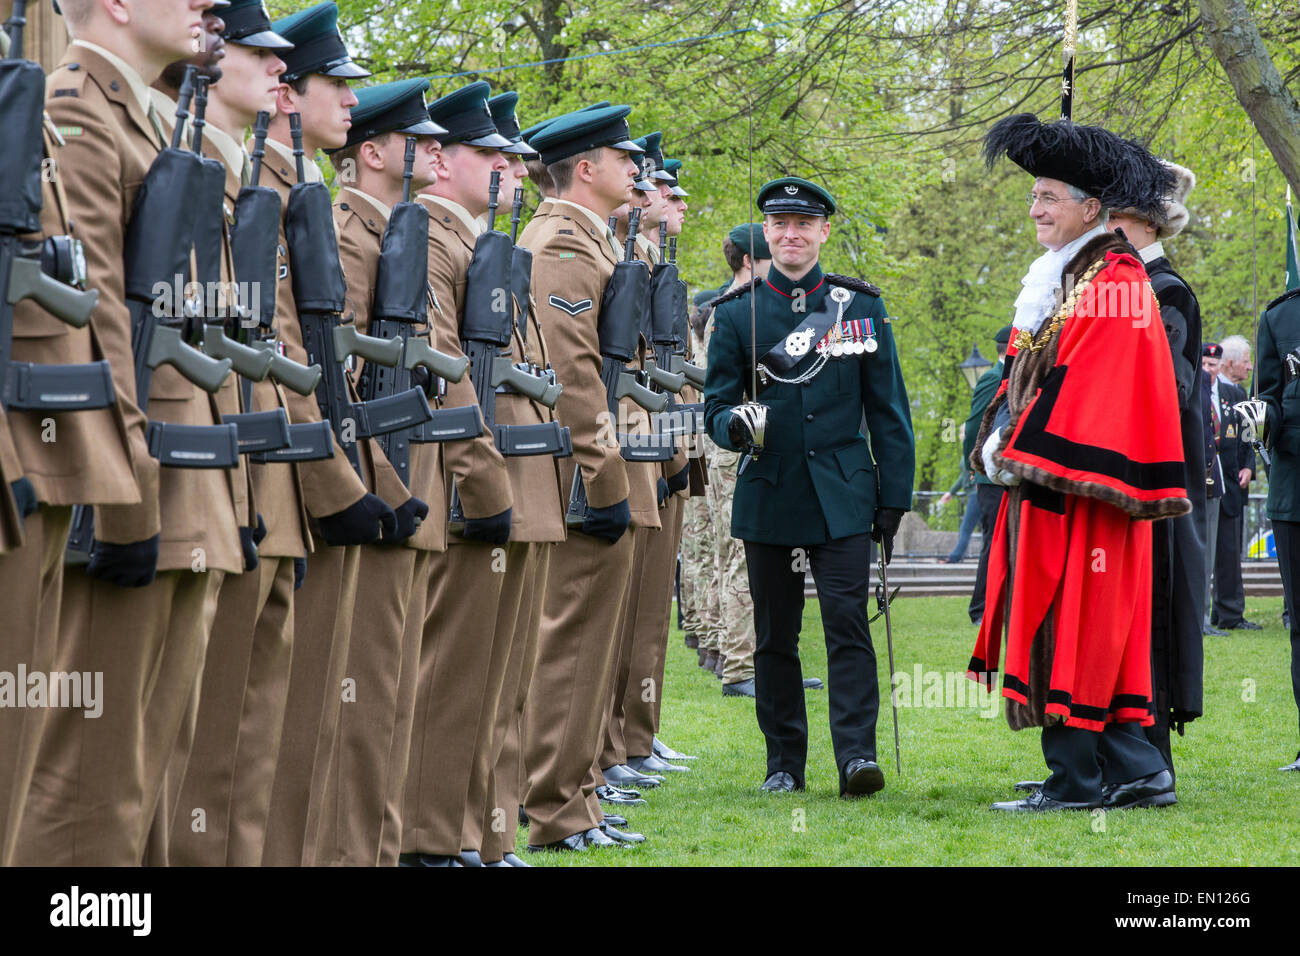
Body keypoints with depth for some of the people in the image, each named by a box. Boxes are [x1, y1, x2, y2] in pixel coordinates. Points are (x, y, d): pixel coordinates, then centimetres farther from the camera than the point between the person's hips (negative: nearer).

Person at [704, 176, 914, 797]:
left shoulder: (860, 306, 6)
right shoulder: (736, 312, 6)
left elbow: (889, 411, 7)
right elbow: (717, 402, 6)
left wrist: (894, 498, 2)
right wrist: (734, 425, -19)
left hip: (842, 495, -1)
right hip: (767, 496, 1)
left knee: (847, 622, -11)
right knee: (774, 635, 7)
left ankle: (856, 754, -13)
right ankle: (784, 762, 15)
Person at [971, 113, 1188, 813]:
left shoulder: (1112, 281, -11)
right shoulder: (1059, 278, 19)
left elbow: (1082, 381, -18)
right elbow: (1029, 373, 21)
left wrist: (1023, 453, -20)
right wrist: (1000, 443, 7)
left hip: (1079, 489, -9)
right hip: (1042, 481, 9)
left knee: (1068, 626, -8)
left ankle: (1075, 781, -5)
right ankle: (1137, 773, 11)